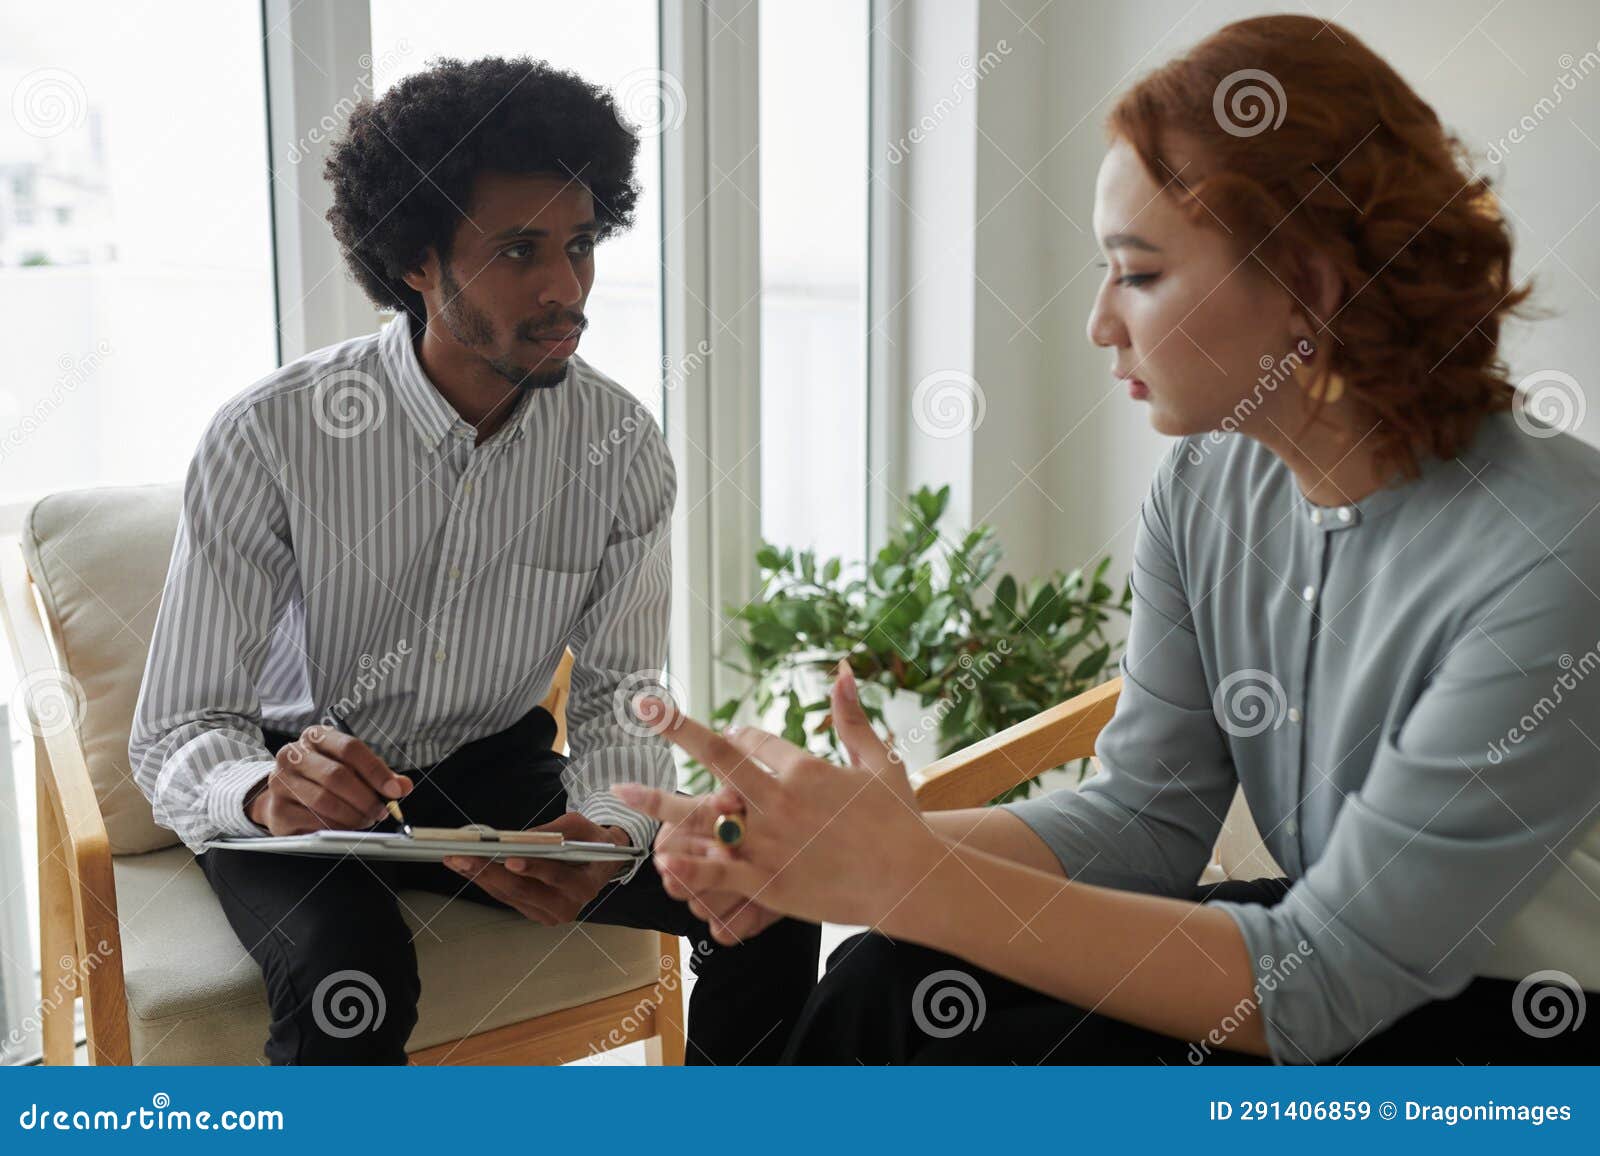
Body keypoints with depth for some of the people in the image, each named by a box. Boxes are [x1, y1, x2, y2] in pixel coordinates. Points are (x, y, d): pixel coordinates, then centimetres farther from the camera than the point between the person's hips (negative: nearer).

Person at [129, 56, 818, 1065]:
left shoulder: (623, 448, -11)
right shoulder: (269, 438, -20)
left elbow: (618, 699, -6)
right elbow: (177, 736, -18)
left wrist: (606, 830, -29)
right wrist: (265, 794, -42)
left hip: (500, 774, 3)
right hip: (301, 791, -3)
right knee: (352, 975, -35)